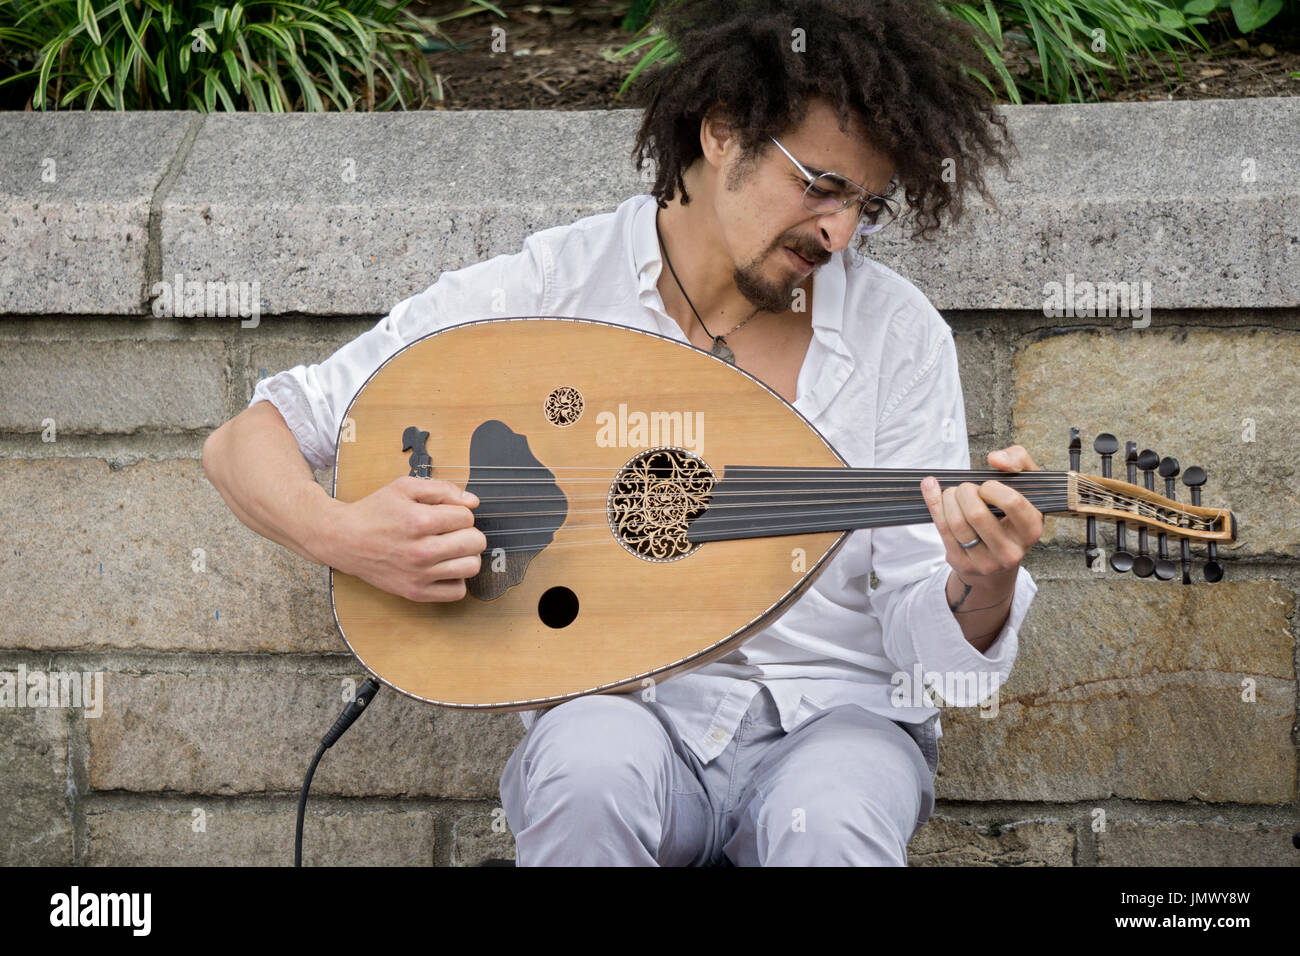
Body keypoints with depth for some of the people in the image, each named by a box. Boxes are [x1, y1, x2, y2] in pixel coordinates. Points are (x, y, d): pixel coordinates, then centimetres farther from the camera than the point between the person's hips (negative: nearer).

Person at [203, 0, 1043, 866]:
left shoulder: (897, 332, -2)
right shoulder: (543, 290, -6)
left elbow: (933, 647, -4)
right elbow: (246, 441, -3)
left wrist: (984, 584, -27)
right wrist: (343, 535, -24)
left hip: (831, 719, 1)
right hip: (620, 707, 0)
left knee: (828, 823, -35)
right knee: (592, 777, -36)